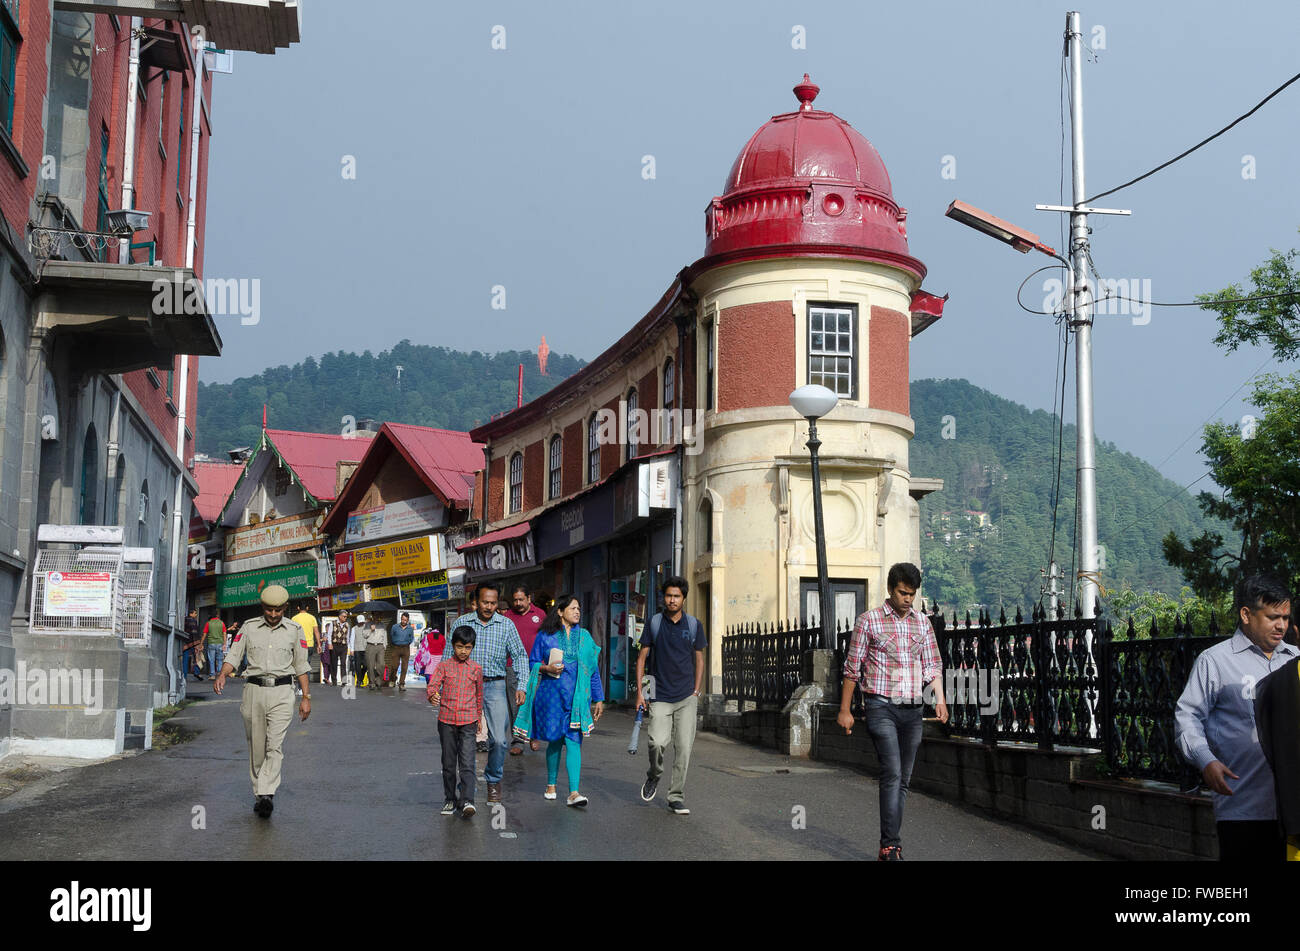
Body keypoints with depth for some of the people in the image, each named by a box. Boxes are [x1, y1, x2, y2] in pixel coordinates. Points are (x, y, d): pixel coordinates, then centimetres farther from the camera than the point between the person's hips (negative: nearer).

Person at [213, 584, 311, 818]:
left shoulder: (294, 630, 7)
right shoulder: (249, 627, 8)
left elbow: (301, 666, 12)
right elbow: (234, 656, 6)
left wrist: (306, 697, 8)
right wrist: (222, 675, -15)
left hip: (281, 693, -2)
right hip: (254, 690, 2)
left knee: (275, 744, -15)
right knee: (256, 746, 5)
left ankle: (267, 795, -23)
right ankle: (259, 794, 16)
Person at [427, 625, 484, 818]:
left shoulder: (476, 669, 5)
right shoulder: (444, 666, 2)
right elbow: (432, 685, -10)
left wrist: (479, 716, 21)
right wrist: (432, 695, -32)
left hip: (467, 722, -1)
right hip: (446, 721, 1)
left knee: (467, 763, -11)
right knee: (448, 763, 9)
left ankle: (467, 801, -17)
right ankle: (450, 800, 20)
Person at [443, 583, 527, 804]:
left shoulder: (506, 625, 5)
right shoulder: (460, 623, 4)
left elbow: (519, 655, 8)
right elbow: (448, 657, 8)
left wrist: (521, 686, -2)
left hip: (495, 686, 0)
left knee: (499, 739, -8)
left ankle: (493, 780, 14)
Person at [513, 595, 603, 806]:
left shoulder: (584, 636, 10)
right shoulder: (545, 636, 4)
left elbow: (593, 669, 13)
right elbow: (533, 663, 9)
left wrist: (598, 698, 11)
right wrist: (546, 668, -12)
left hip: (577, 696, 1)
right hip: (551, 694, -1)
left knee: (573, 741, -8)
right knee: (555, 740, 5)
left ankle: (574, 792, -15)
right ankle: (551, 785, 26)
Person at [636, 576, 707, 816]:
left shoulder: (694, 625, 4)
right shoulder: (654, 623, 2)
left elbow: (699, 659, 12)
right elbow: (642, 656, 5)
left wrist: (695, 691, 4)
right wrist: (639, 692, -1)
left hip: (686, 698, 1)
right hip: (659, 696, -1)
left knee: (683, 747, -3)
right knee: (657, 742, -16)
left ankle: (677, 797, 9)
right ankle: (653, 777, 14)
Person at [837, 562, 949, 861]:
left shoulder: (922, 622, 11)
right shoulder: (868, 620, -1)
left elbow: (932, 665, 12)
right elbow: (852, 668, 2)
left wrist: (940, 699, -4)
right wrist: (845, 710, 0)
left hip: (912, 709, 5)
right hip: (881, 706, -5)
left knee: (903, 779, 7)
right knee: (892, 774, -16)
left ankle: (890, 843, 15)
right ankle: (890, 847, -16)